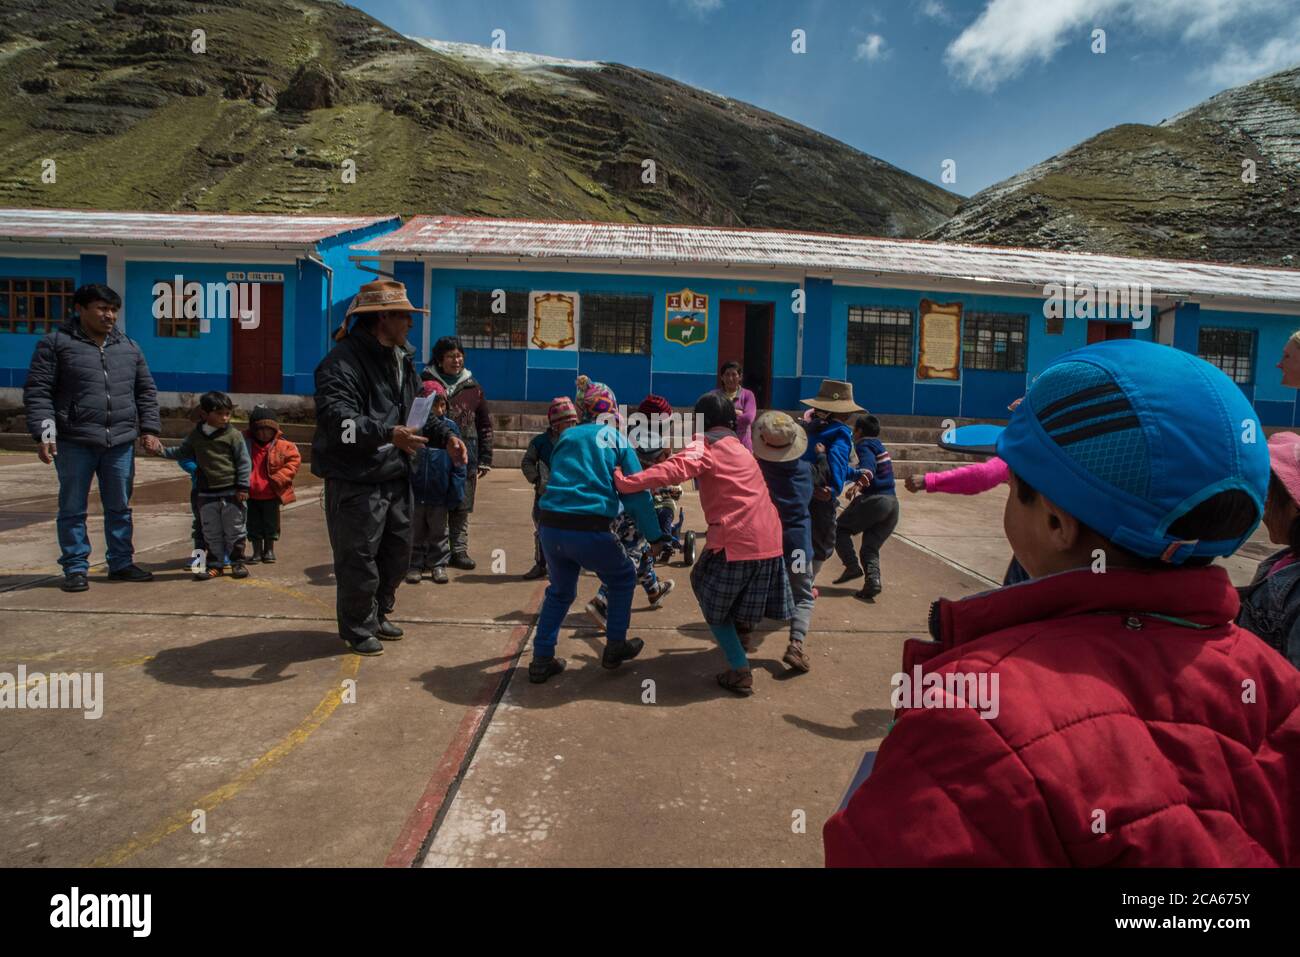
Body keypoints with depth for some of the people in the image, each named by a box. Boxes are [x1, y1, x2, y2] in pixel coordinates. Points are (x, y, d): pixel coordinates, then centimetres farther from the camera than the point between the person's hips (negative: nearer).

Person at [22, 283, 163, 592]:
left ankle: (121, 563, 20)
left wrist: (150, 430, 7)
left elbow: (146, 391, 17)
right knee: (73, 509, 4)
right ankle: (75, 568, 14)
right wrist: (44, 433, -12)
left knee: (120, 507, 10)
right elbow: (37, 392, -2)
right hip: (74, 443, -4)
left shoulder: (129, 347, 13)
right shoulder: (55, 344, 0)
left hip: (121, 443, 4)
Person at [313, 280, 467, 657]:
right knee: (358, 560, 2)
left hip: (394, 477, 9)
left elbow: (416, 413, 21)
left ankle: (377, 616, 39)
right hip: (355, 481, -9)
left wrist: (444, 436, 5)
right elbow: (338, 422, -29)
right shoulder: (343, 361, -17)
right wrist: (388, 434, -41)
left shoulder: (401, 359, 13)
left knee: (396, 554, 19)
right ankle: (357, 629, 23)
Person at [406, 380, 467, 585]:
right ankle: (414, 565, 24)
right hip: (414, 493, -1)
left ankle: (438, 564, 25)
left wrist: (456, 491, -4)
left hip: (439, 494, 1)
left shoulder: (450, 427, -3)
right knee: (415, 533, 12)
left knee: (438, 533, 14)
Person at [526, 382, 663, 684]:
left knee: (560, 590, 26)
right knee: (623, 579, 23)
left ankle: (542, 660, 23)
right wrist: (653, 536, 10)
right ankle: (615, 647, 28)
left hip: (550, 525, 4)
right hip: (589, 528, -4)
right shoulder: (617, 440, 7)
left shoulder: (566, 436, 17)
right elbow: (636, 492, 5)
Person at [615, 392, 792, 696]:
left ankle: (740, 672, 7)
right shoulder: (740, 448, 23)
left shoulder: (705, 445, -2)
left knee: (714, 603, 10)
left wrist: (628, 482, -25)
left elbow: (675, 470, -21)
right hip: (768, 540, 7)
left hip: (735, 541, -7)